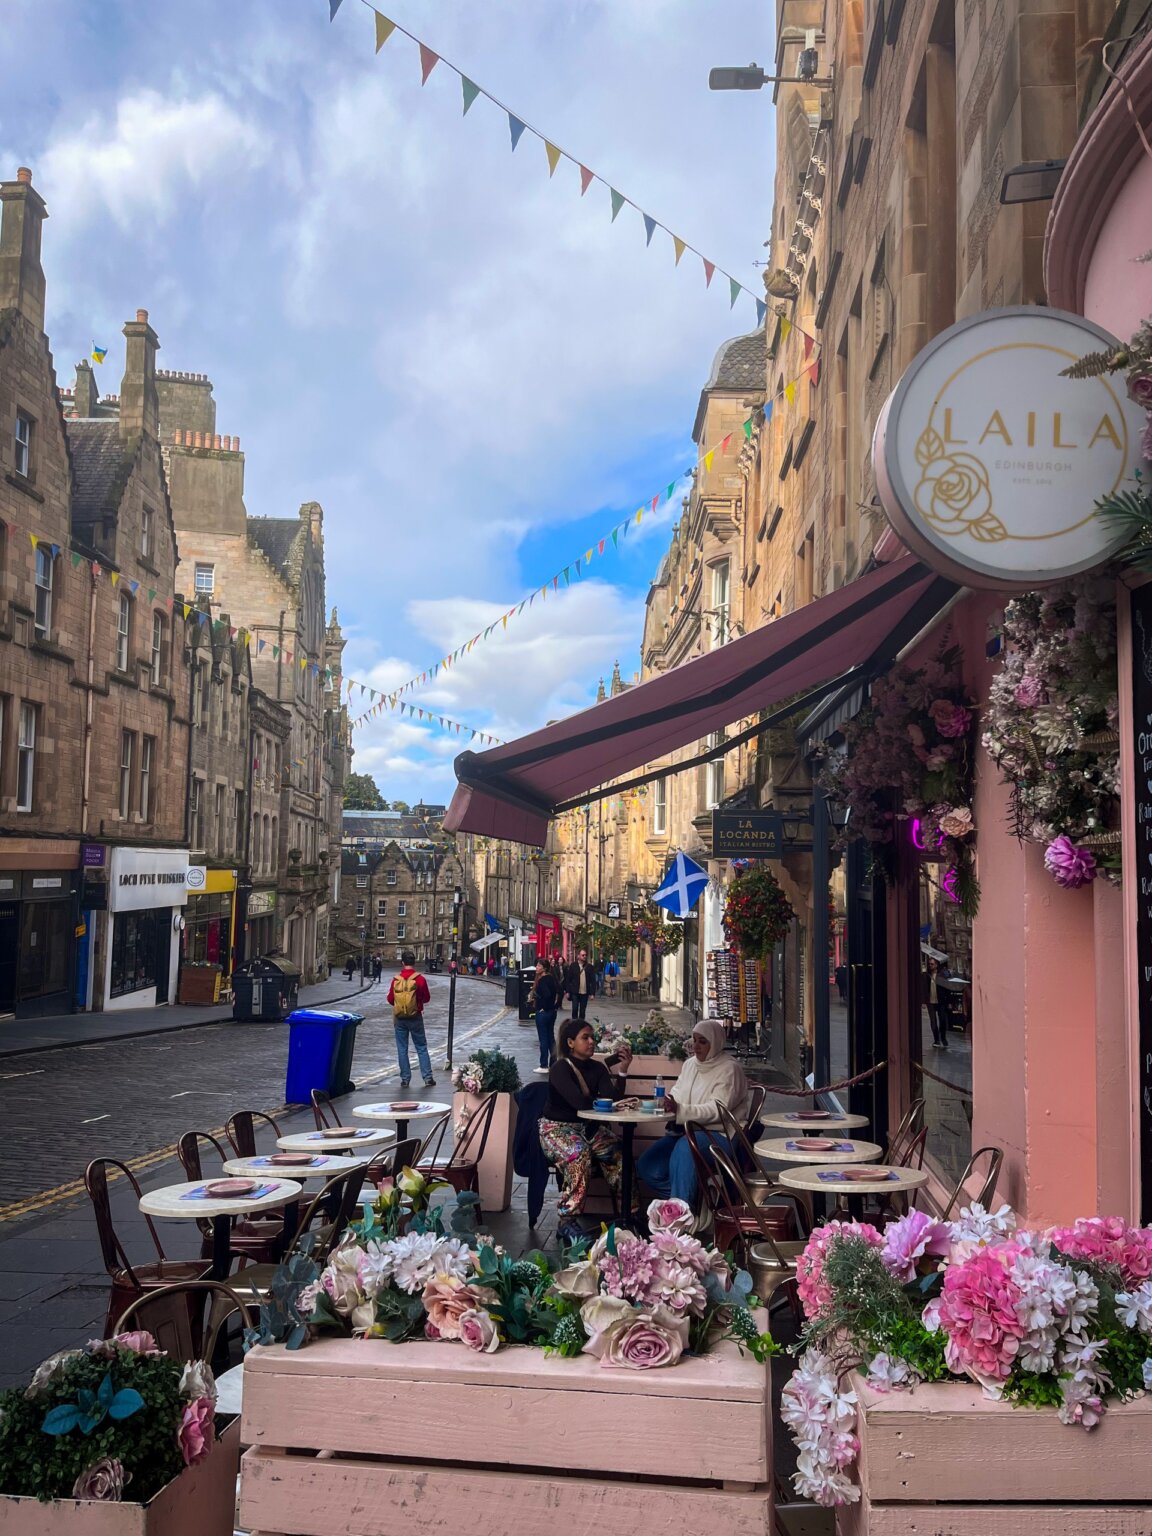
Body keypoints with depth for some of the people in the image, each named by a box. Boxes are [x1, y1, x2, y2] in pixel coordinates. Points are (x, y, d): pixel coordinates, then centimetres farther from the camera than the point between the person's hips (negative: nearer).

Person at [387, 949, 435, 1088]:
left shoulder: (396, 979, -8)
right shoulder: (419, 979, -11)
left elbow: (390, 999, 0)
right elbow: (427, 998, -3)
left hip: (400, 1018, 1)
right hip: (416, 1018, -1)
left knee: (402, 1049, 9)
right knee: (421, 1048, 8)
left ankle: (405, 1079, 11)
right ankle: (428, 1078, 5)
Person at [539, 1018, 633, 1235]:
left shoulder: (598, 1068, 9)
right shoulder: (560, 1069, -9)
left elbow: (613, 1099, -8)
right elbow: (580, 1102, -23)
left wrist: (622, 1072, -18)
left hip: (589, 1126, 6)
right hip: (557, 1128, -6)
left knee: (618, 1153, -21)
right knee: (579, 1155, -35)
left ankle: (628, 1213, -16)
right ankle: (567, 1222, -28)